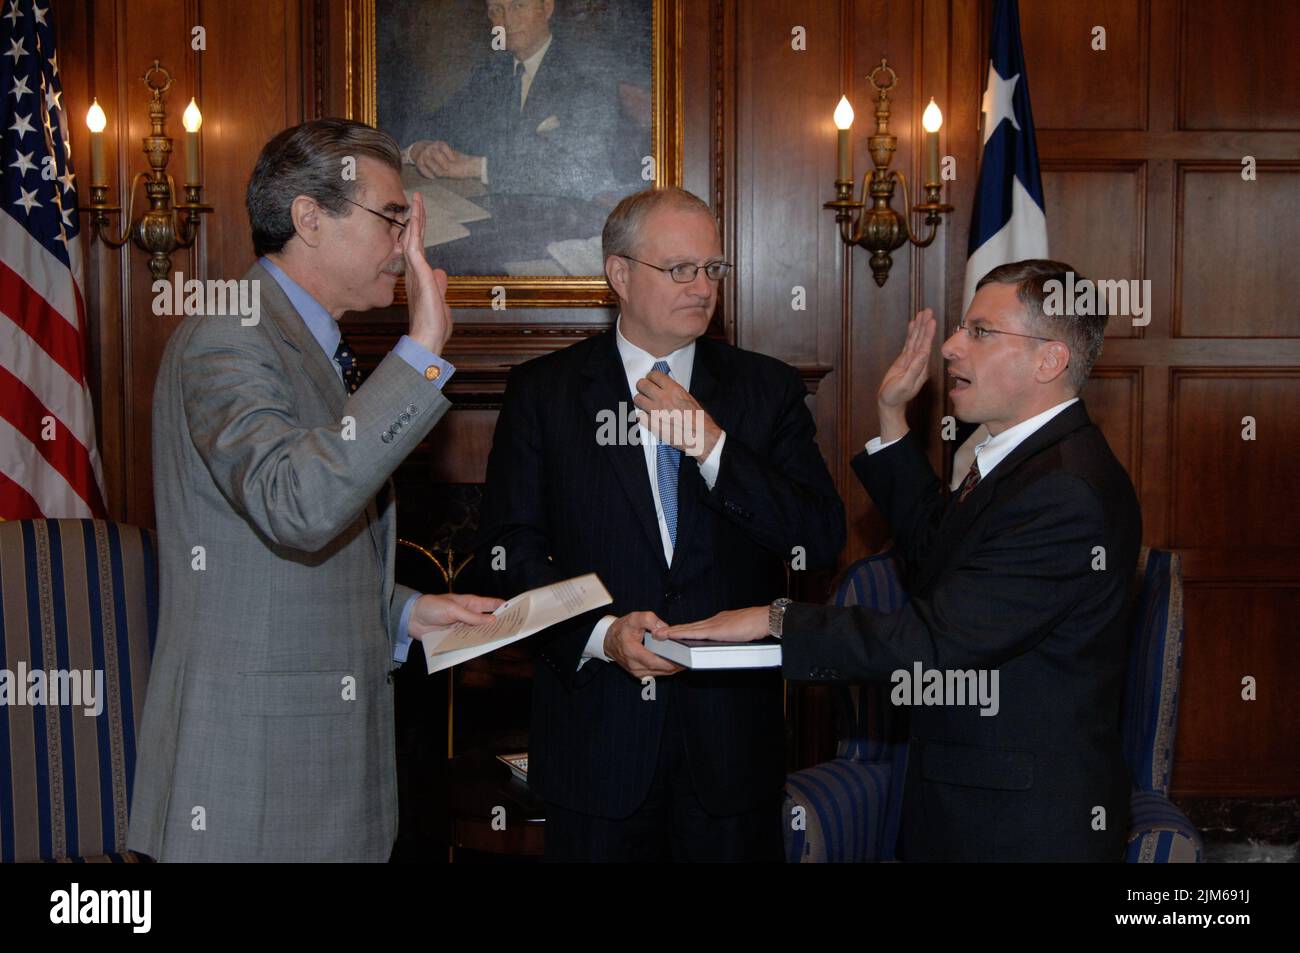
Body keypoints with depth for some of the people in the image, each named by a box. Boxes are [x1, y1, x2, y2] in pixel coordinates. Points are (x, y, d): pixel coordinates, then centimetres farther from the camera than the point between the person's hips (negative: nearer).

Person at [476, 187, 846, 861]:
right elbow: (512, 549, -3)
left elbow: (823, 541, -5)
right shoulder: (543, 390, 2)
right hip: (597, 727, -1)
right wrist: (601, 633, -18)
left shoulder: (768, 388, 5)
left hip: (732, 730, 1)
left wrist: (710, 445, -14)